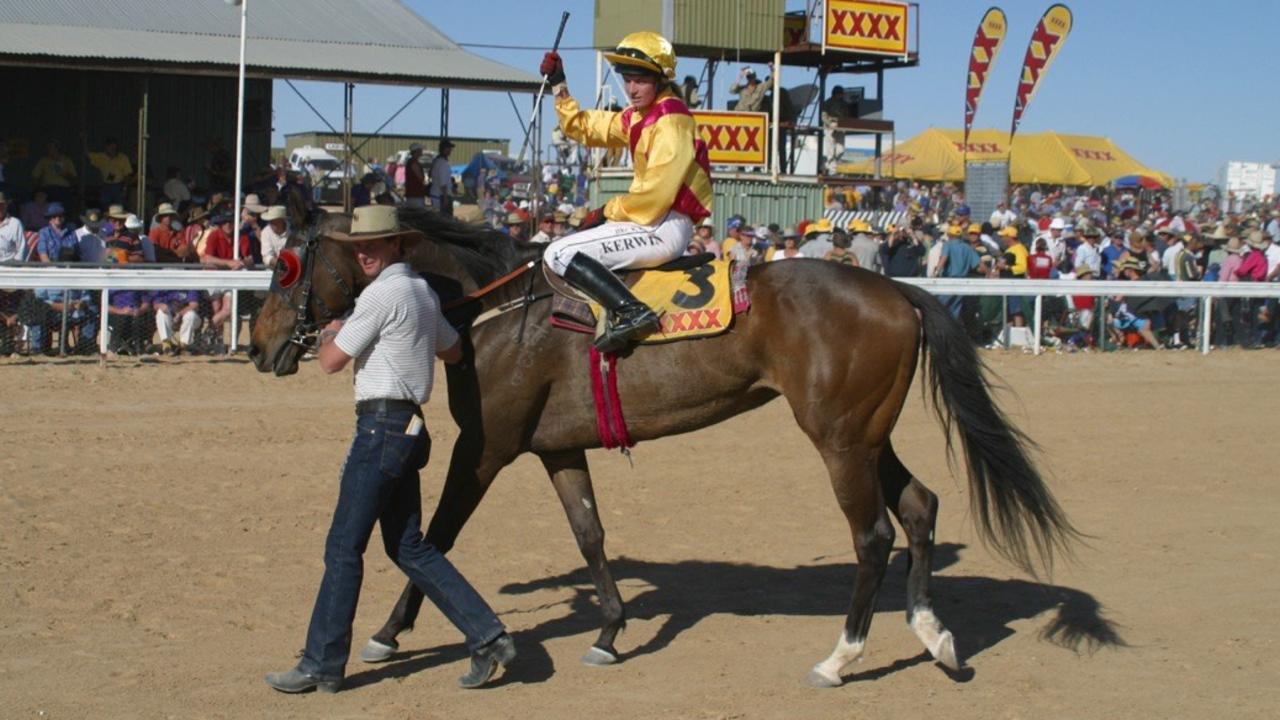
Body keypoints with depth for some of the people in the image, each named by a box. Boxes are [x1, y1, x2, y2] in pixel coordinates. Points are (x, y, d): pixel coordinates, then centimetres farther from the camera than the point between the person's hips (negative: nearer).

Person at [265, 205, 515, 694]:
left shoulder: (382, 294, -13)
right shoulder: (423, 291, 15)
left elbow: (331, 362, -11)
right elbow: (453, 351, 29)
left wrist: (330, 334, 9)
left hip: (382, 426, -10)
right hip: (407, 425, 10)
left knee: (343, 548, -2)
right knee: (407, 547, 14)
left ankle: (321, 666, 6)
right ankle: (487, 637, 11)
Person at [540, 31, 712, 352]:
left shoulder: (671, 121, -14)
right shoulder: (637, 117, 15)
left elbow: (656, 194, -21)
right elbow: (583, 127, 26)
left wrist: (608, 211, -10)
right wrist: (558, 85, 17)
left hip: (665, 226, -11)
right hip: (651, 220, 11)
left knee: (559, 254, -16)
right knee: (569, 245, 25)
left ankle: (631, 311, -29)